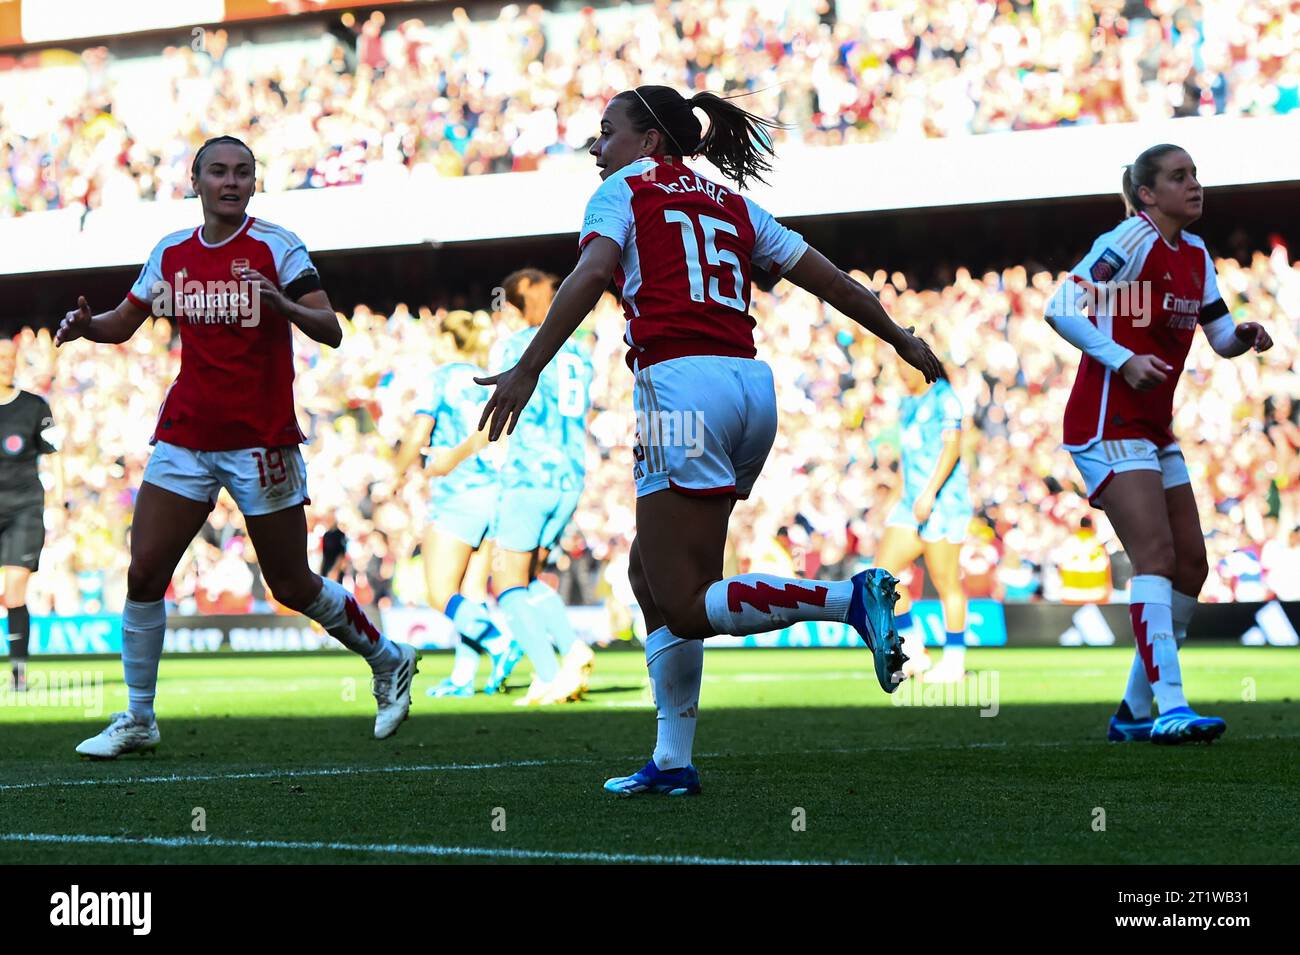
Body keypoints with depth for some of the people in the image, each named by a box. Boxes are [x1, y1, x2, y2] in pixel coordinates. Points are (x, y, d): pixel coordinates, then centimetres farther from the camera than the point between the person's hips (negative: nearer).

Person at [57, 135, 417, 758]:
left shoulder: (276, 247, -6)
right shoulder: (171, 253, 8)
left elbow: (330, 331, -13)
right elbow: (124, 323, 19)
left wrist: (282, 304, -33)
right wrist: (86, 326, -4)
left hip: (262, 439, -4)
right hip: (185, 437, 4)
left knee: (292, 588, 1)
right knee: (144, 572, -6)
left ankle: (390, 662, 25)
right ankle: (136, 720, 5)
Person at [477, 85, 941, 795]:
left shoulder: (625, 189, 7)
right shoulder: (732, 205, 23)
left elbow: (591, 274, -11)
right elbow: (829, 280, 24)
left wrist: (527, 370, -17)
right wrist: (902, 341, 37)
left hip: (680, 384, -8)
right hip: (751, 388, 8)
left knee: (685, 607, -8)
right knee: (650, 573, 17)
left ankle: (853, 598, -24)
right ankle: (673, 762, 11)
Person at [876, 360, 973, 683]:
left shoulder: (944, 397, -9)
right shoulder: (909, 402, 17)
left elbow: (952, 446, -18)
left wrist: (930, 493, -24)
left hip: (943, 500, -9)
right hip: (913, 501, 9)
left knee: (946, 583, -4)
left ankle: (954, 662, 4)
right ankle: (913, 650, 5)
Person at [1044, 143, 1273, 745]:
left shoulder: (1195, 255, 13)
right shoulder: (1132, 240, -12)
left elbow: (1221, 336, 16)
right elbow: (1061, 309, -18)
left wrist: (1244, 338, -7)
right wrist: (1124, 360, -26)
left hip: (1155, 430, 9)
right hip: (1108, 421, -9)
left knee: (1190, 565, 6)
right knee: (1156, 554, -20)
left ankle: (1135, 711, 13)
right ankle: (1170, 708, -26)